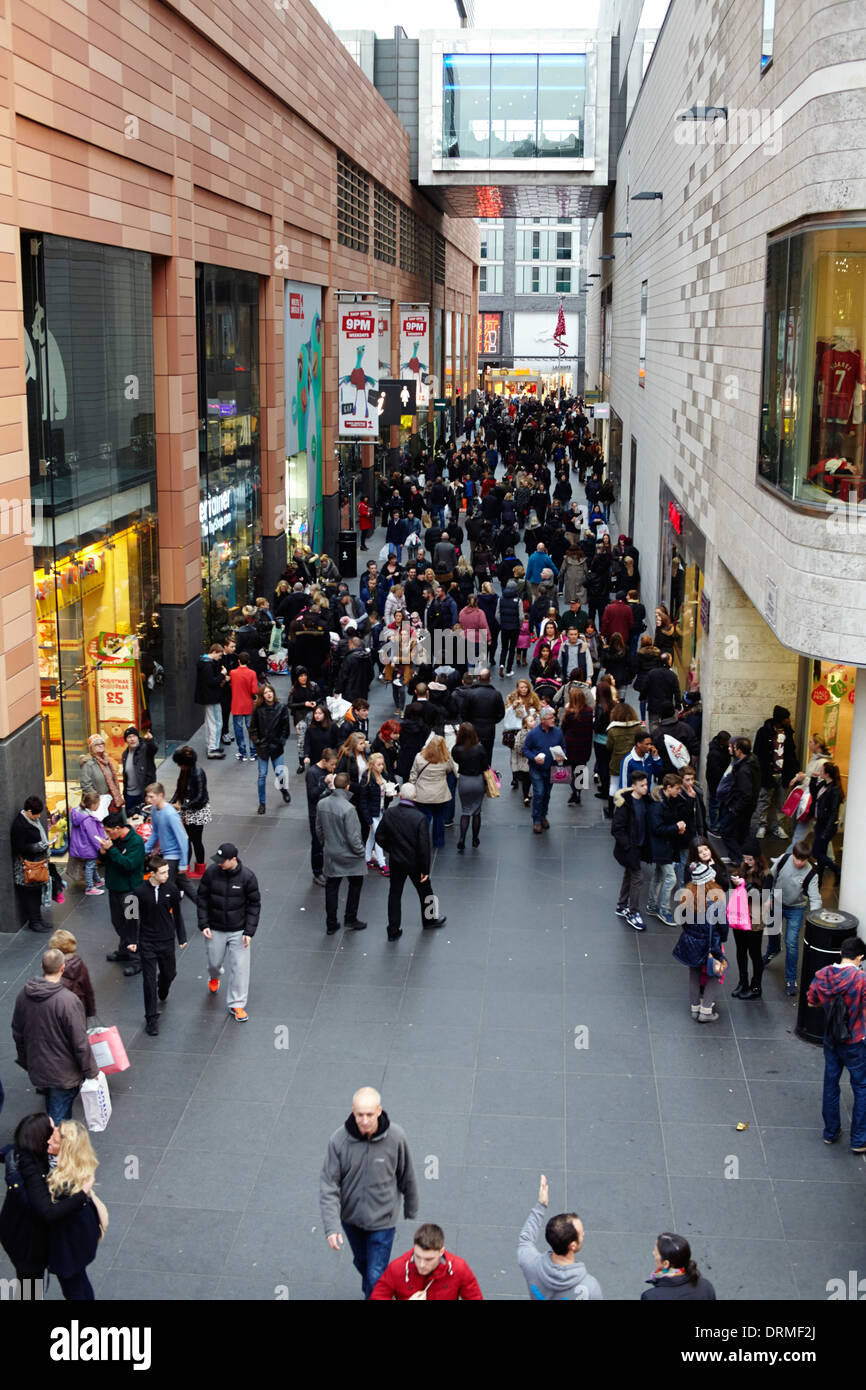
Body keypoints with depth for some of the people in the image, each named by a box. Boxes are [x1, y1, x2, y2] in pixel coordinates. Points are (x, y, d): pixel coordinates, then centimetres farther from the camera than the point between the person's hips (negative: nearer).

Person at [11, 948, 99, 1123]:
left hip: (37, 1069, 6)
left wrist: (25, 1060, 23)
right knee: (60, 1117, 7)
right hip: (64, 1073, -6)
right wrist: (91, 1071, -7)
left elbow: (17, 1033, 7)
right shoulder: (68, 1000, -28)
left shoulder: (23, 995, -8)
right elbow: (80, 1043, -22)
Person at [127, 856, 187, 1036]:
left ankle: (162, 988, 54)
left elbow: (177, 915, 4)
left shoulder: (171, 889, -7)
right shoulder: (140, 891, -12)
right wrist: (133, 941, -3)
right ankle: (151, 1018, 10)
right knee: (149, 981, -2)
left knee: (169, 973, 17)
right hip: (147, 942, -2)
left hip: (167, 941, 2)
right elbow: (136, 918, -2)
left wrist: (182, 938, 6)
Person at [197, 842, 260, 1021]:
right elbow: (202, 898, 0)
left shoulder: (247, 877, -15)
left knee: (240, 967, -2)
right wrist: (203, 924, -6)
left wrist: (249, 931, -10)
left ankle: (236, 1004, 13)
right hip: (215, 930, 2)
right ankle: (214, 978, 54)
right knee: (214, 962, 17)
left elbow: (254, 904, -6)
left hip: (239, 931, -2)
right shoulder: (211, 872, -12)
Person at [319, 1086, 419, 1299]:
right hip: (350, 1217, 2)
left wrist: (411, 1209, 8)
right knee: (361, 1262, 26)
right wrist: (331, 1227, -24)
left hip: (382, 1219, -2)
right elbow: (328, 1185, -17)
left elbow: (407, 1177, -5)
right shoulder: (339, 1140, -22)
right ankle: (368, 1289, 56)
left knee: (376, 1276, -1)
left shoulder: (396, 1137, -22)